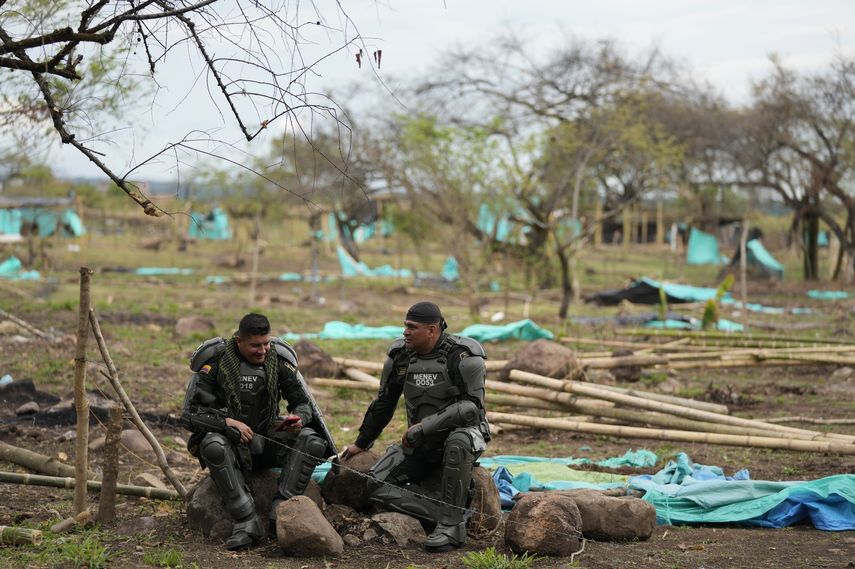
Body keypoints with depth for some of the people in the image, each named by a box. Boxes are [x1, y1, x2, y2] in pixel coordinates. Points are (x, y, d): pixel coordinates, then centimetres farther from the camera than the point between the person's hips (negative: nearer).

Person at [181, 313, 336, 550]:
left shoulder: (279, 361, -2)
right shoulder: (215, 363, -11)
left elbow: (304, 402, 5)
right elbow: (191, 414, -12)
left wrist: (299, 418, -20)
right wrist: (228, 422, -28)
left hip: (266, 442, 3)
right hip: (232, 444, -3)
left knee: (311, 440, -22)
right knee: (214, 446, -38)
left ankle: (280, 510, -27)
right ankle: (247, 521, -36)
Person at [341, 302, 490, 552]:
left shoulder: (463, 356, -17)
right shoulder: (400, 355, -2)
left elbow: (471, 406, -22)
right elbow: (383, 403, 12)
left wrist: (424, 426, -25)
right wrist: (361, 444, 20)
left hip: (463, 430, -5)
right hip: (420, 442, 5)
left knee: (458, 443, -41)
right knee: (376, 484, -14)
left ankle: (452, 524, -31)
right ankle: (451, 513, -19)